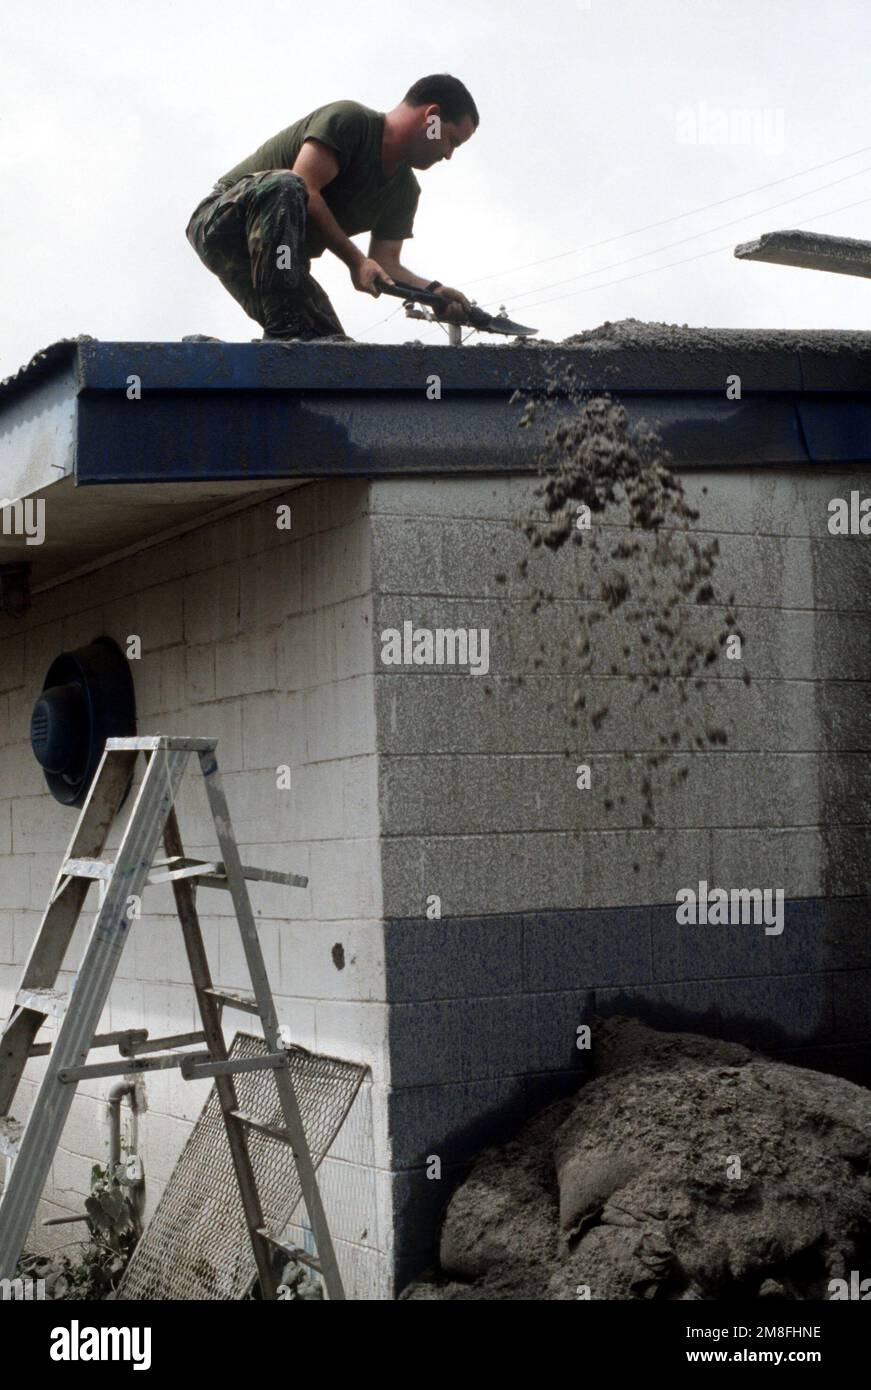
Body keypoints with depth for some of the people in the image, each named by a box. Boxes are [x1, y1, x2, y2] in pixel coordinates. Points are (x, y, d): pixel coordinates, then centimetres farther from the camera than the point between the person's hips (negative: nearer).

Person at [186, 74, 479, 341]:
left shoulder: (405, 191, 9)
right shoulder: (348, 119, -16)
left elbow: (386, 262, 5)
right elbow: (305, 189, -27)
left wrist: (433, 292, -14)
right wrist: (355, 260, -28)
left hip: (279, 265, 8)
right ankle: (284, 329, -43)